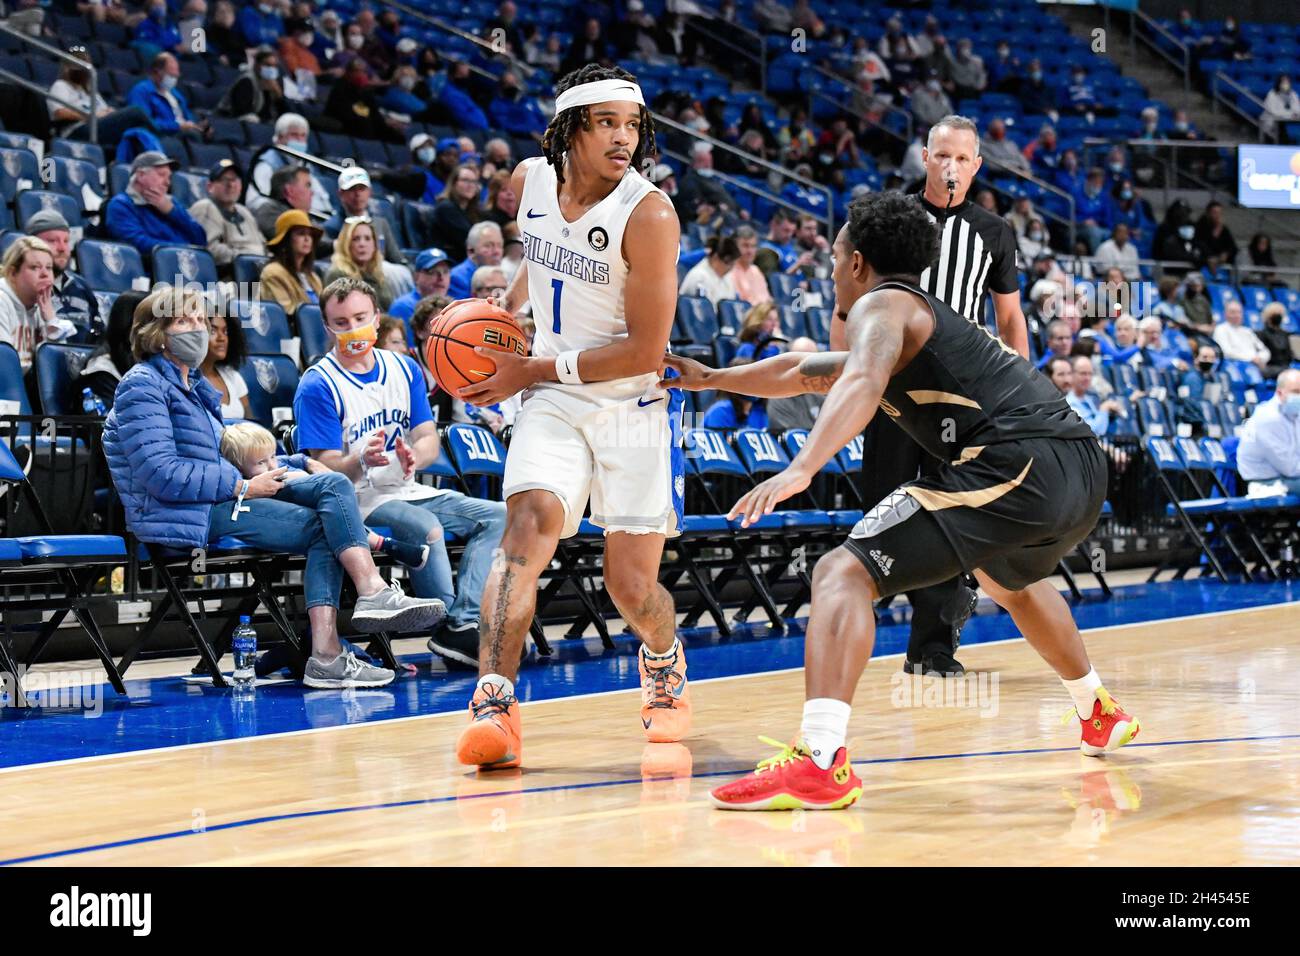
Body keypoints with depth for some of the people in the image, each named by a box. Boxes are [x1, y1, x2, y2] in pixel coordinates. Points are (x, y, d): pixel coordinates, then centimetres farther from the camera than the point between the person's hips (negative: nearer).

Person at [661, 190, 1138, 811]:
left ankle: (820, 761, -31)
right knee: (1011, 582, 41)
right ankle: (1100, 714, 53)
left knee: (844, 574, -13)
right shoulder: (930, 317, 33)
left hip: (1017, 466, -10)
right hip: (1084, 469, 10)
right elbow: (800, 373, 45)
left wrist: (801, 470, -32)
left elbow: (863, 384, -20)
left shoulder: (880, 305, 4)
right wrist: (709, 378, 52)